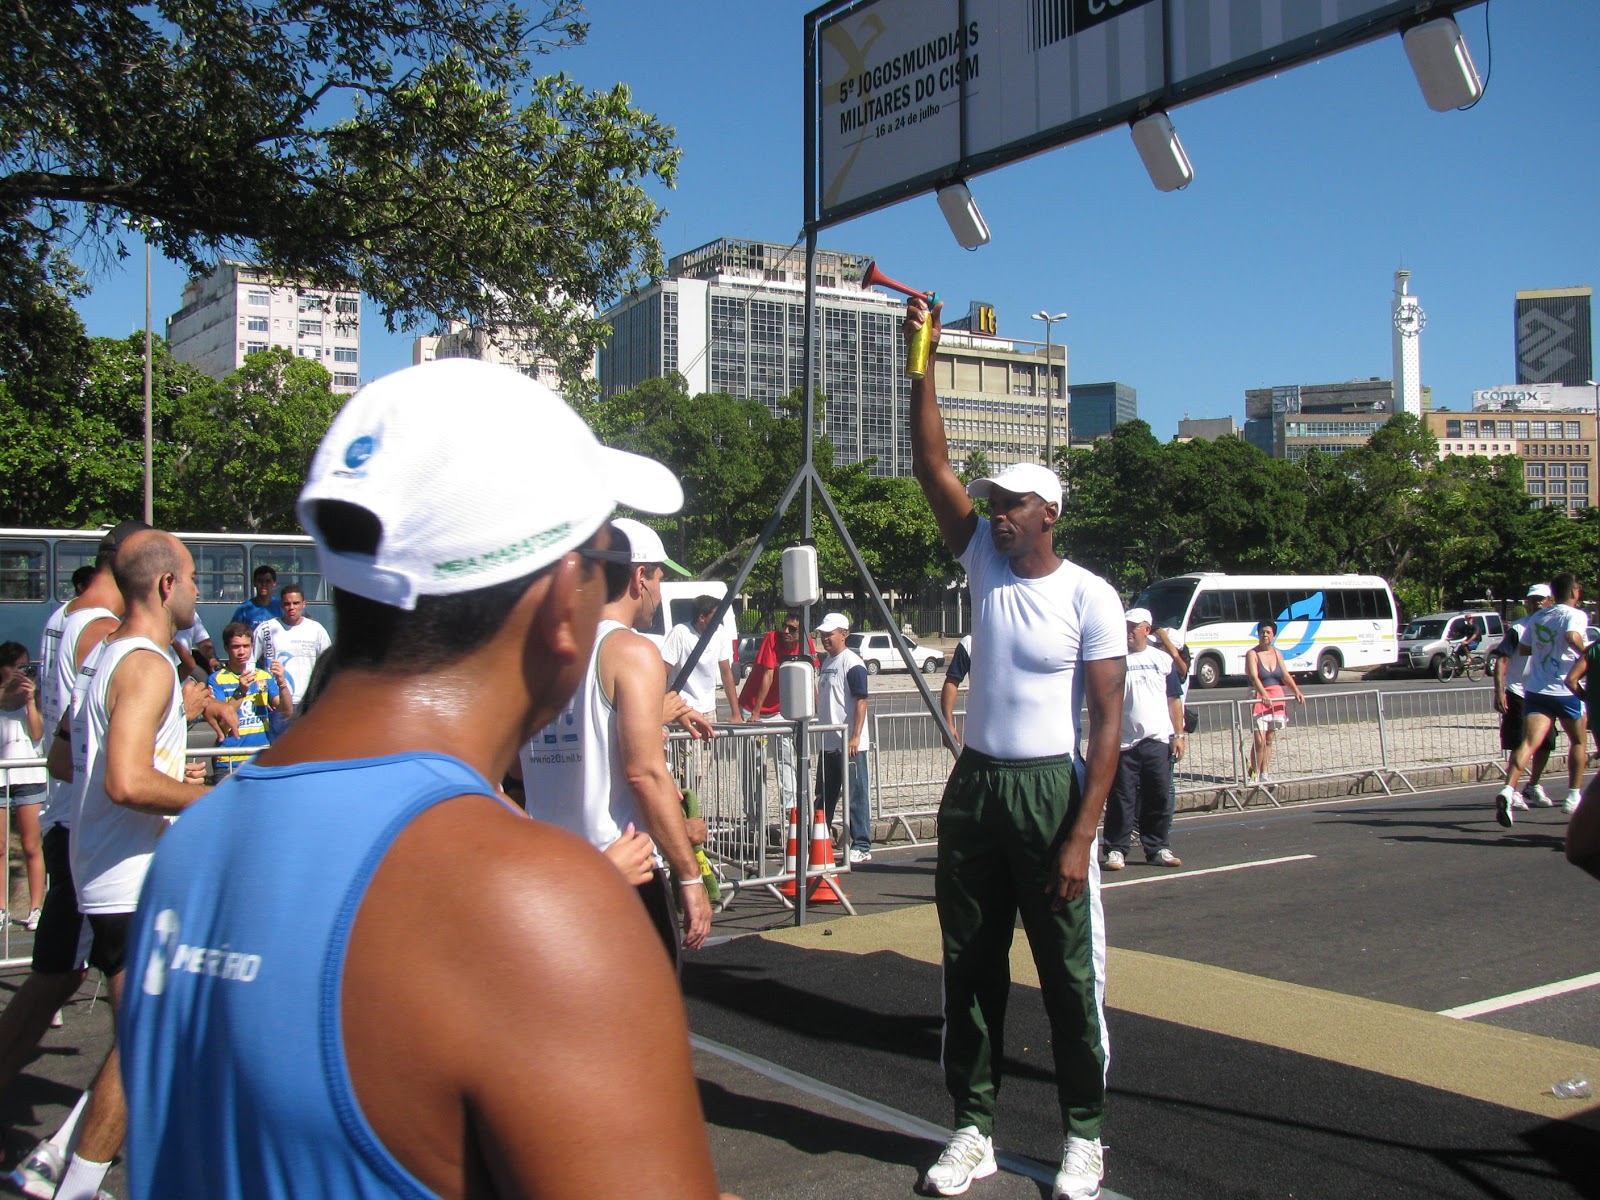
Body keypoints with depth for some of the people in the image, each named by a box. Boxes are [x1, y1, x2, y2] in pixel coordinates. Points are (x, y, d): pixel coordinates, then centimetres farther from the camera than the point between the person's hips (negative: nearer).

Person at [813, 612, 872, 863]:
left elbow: (861, 701, -16)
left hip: (850, 744, -9)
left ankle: (862, 847, 3)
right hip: (829, 743, 9)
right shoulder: (827, 662, 15)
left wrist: (855, 737, -21)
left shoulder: (852, 663, -12)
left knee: (856, 796, -3)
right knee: (823, 797, 16)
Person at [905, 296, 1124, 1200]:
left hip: (1051, 789, -5)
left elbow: (1109, 721, -12)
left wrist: (1081, 836, -18)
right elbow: (933, 466, -1)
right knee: (970, 968, 10)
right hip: (975, 785, 5)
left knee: (1071, 974, 4)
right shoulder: (985, 561, 5)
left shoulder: (1090, 597, -9)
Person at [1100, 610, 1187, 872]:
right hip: (1123, 742, -2)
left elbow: (1174, 699, 12)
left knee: (1160, 798, 6)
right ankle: (1116, 850, 7)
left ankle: (1158, 848, 17)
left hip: (1158, 741, 2)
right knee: (1121, 799, -1)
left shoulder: (1163, 659, 10)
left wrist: (1178, 735, 6)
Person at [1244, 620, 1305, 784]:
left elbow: (1285, 675, 5)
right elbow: (1254, 677, -19)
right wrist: (1264, 695, -34)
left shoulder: (1277, 653, 12)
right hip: (1259, 698, -5)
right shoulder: (1252, 654, -6)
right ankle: (1255, 774, -2)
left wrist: (1296, 691, -12)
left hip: (1277, 698, 6)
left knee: (1270, 739, 8)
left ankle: (1265, 774, 15)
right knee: (1259, 740, -11)